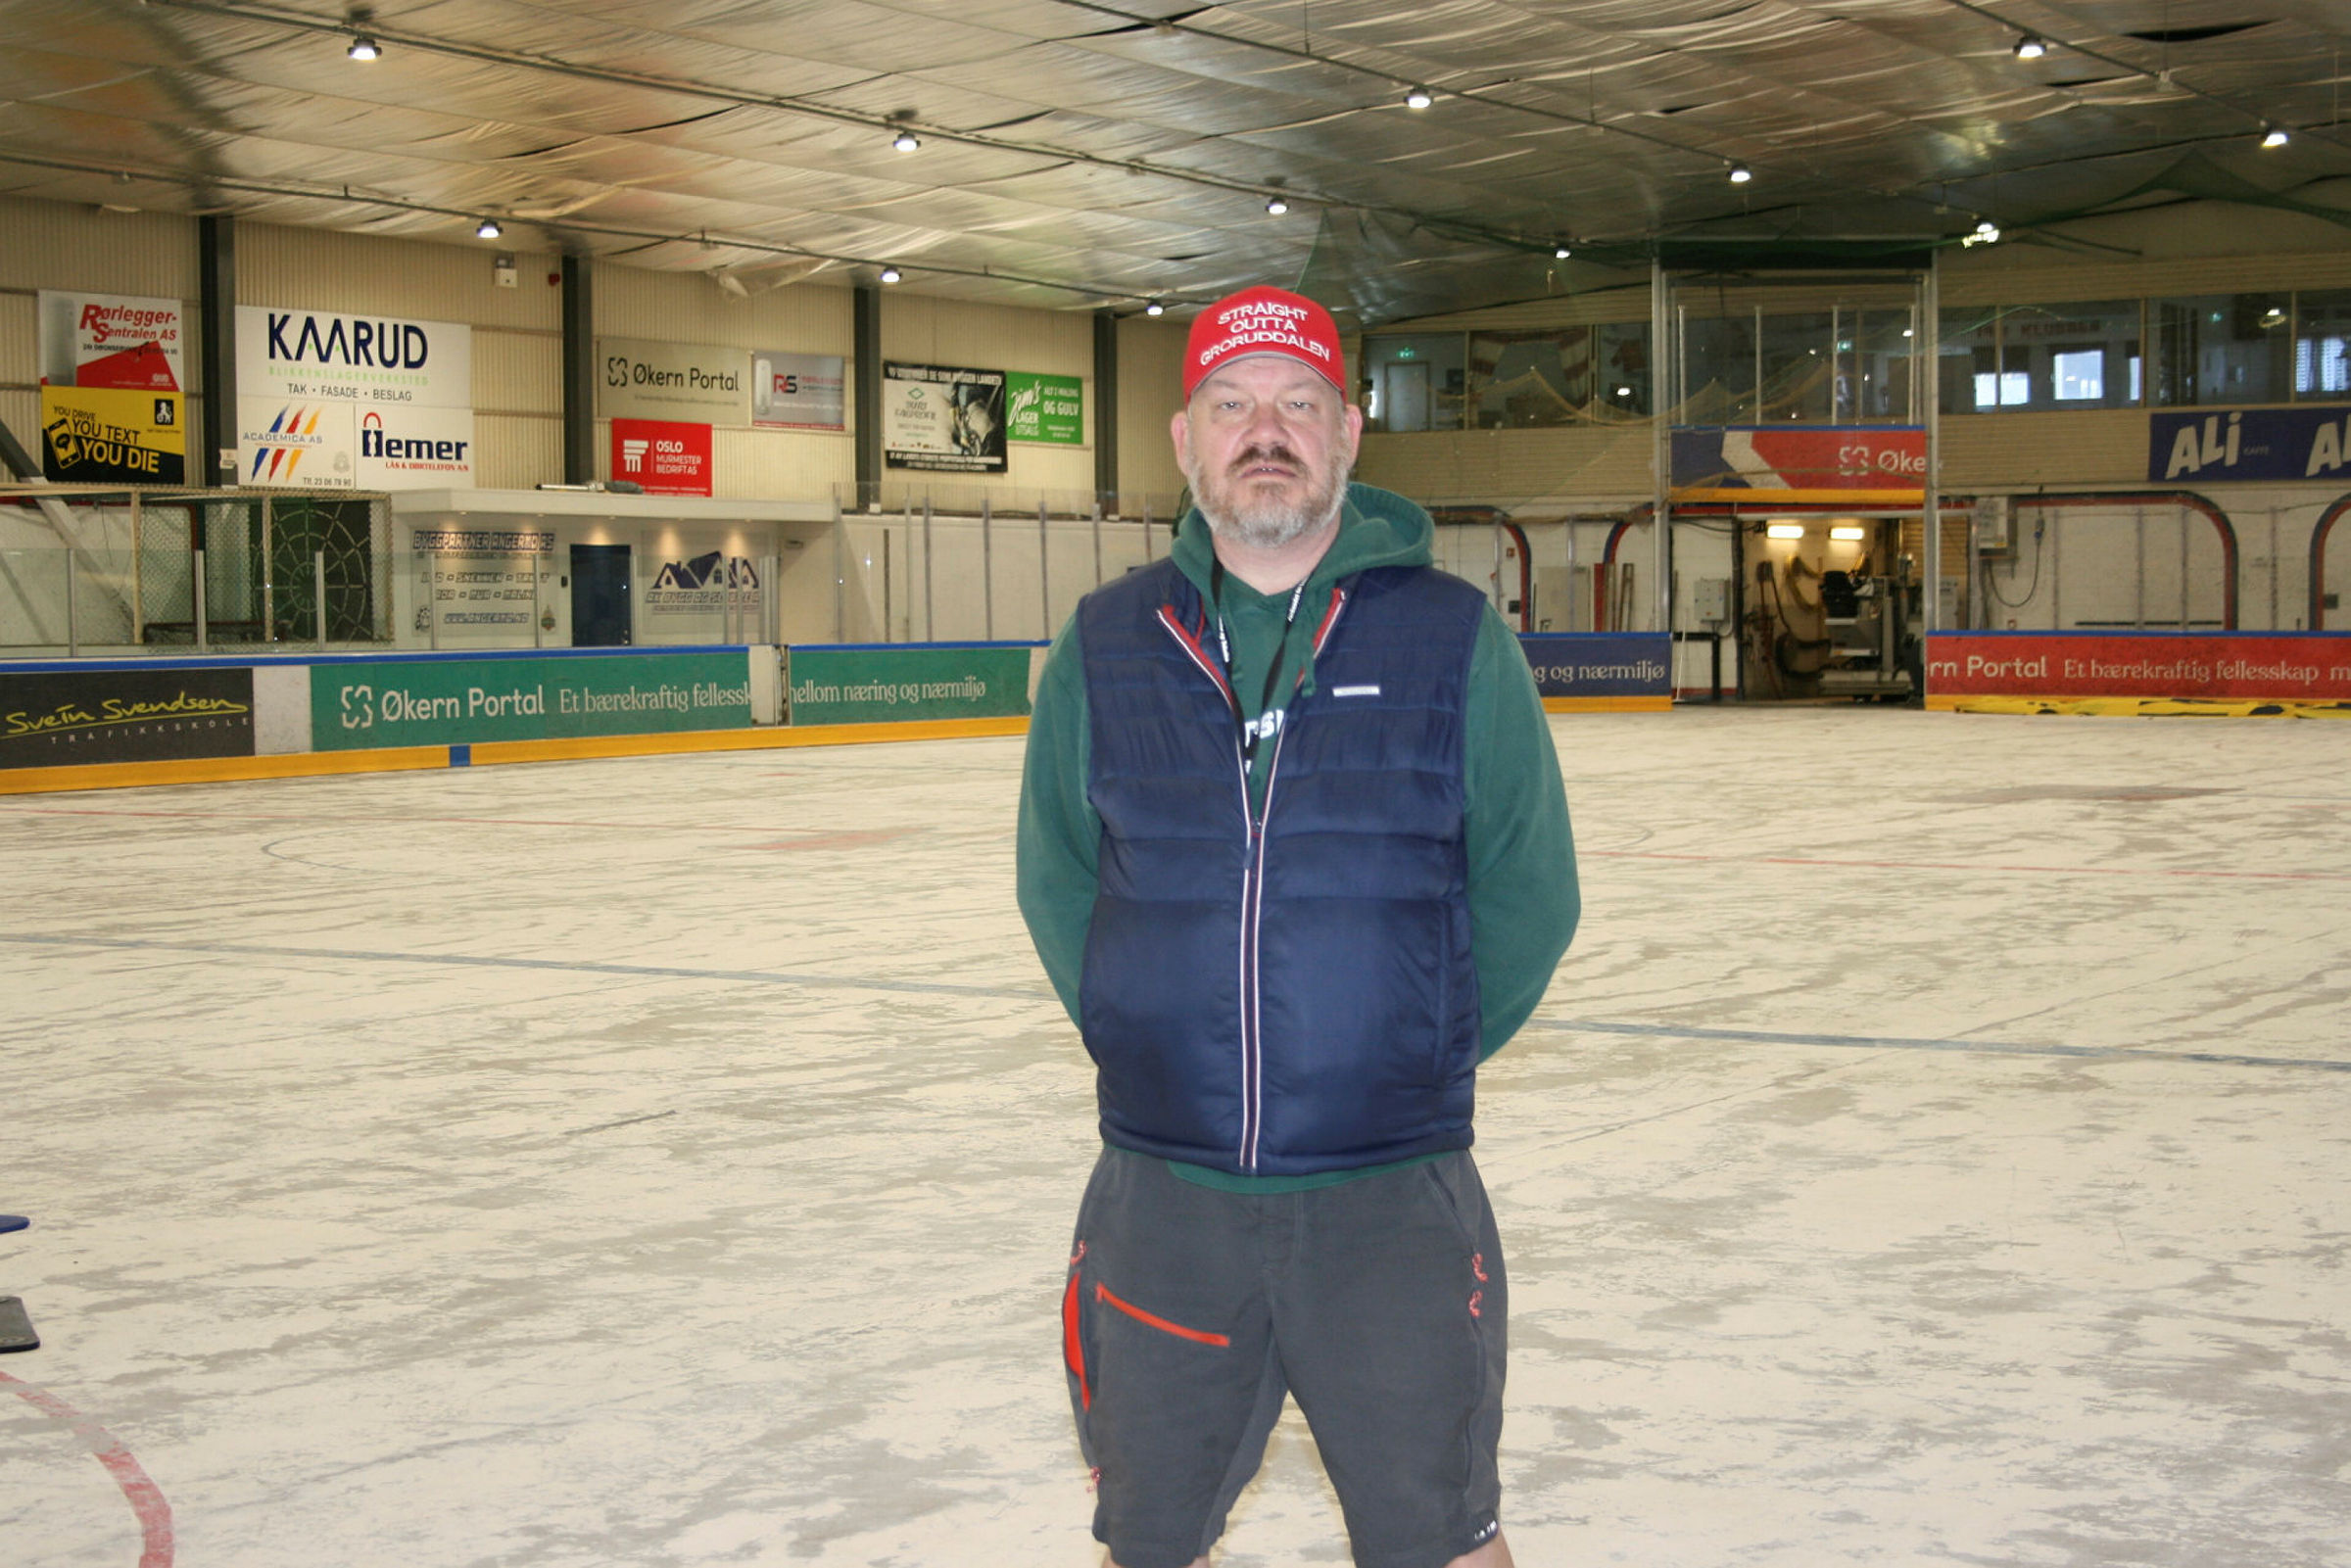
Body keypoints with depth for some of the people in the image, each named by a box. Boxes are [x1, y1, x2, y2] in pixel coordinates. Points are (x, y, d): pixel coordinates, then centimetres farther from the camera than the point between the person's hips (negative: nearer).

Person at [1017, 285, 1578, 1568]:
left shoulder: (1456, 640, -3)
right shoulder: (1103, 647, 3)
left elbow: (1528, 895, 3)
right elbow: (1057, 883, 11)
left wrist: (1422, 1055, 3)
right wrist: (1145, 1043, 6)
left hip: (1393, 1201, -2)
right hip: (1161, 1203, 2)